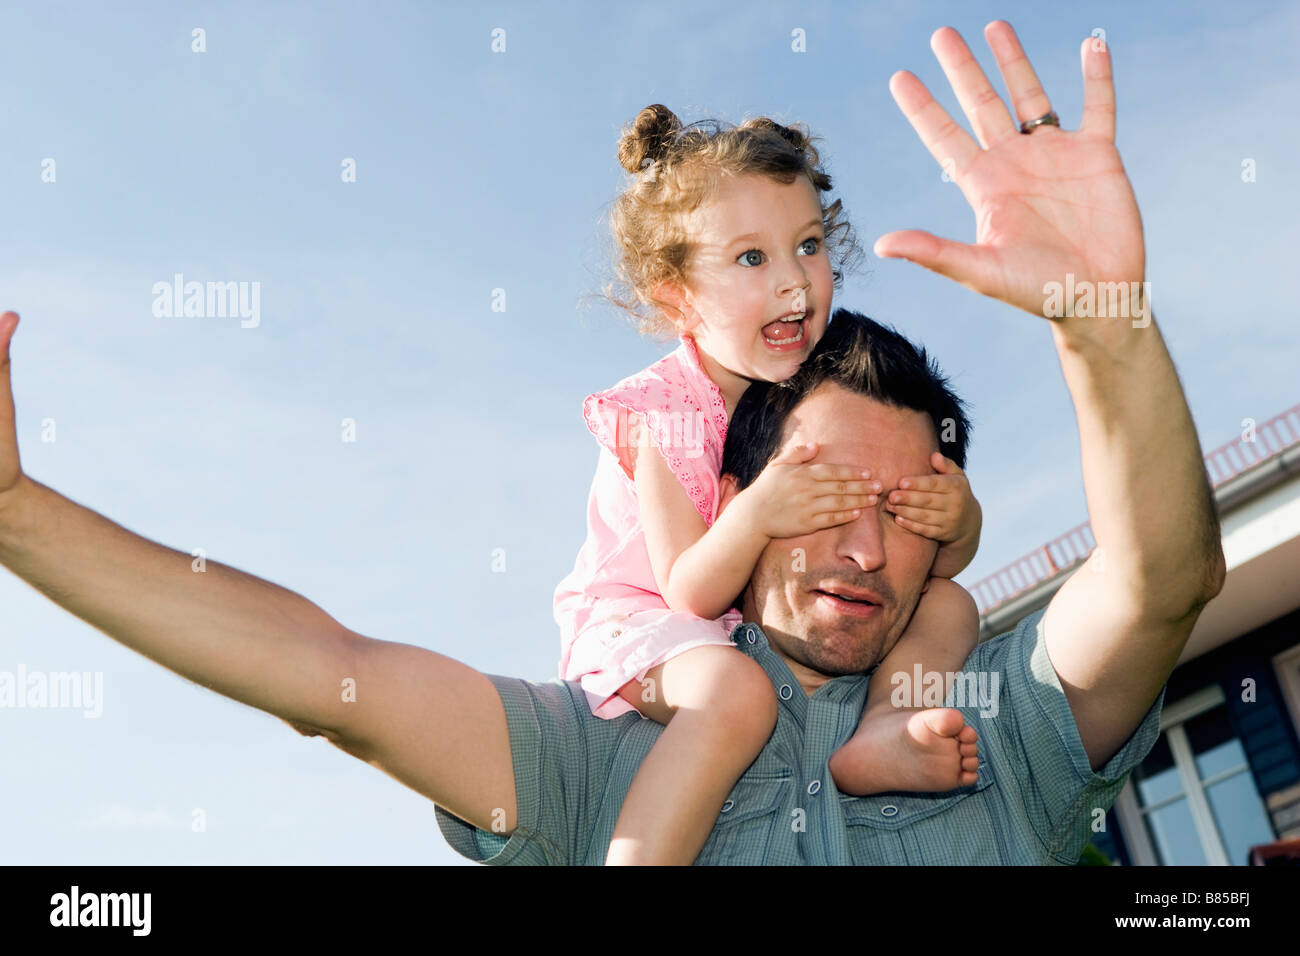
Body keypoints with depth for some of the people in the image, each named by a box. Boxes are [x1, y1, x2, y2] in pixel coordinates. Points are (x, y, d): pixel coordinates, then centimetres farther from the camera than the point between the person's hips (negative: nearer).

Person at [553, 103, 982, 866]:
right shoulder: (659, 415, -21)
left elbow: (941, 563, -4)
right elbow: (690, 594, -25)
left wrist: (957, 521, -29)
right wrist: (755, 517, -44)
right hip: (641, 618, -6)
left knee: (949, 606, -3)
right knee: (737, 694, -37)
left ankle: (879, 730, -24)